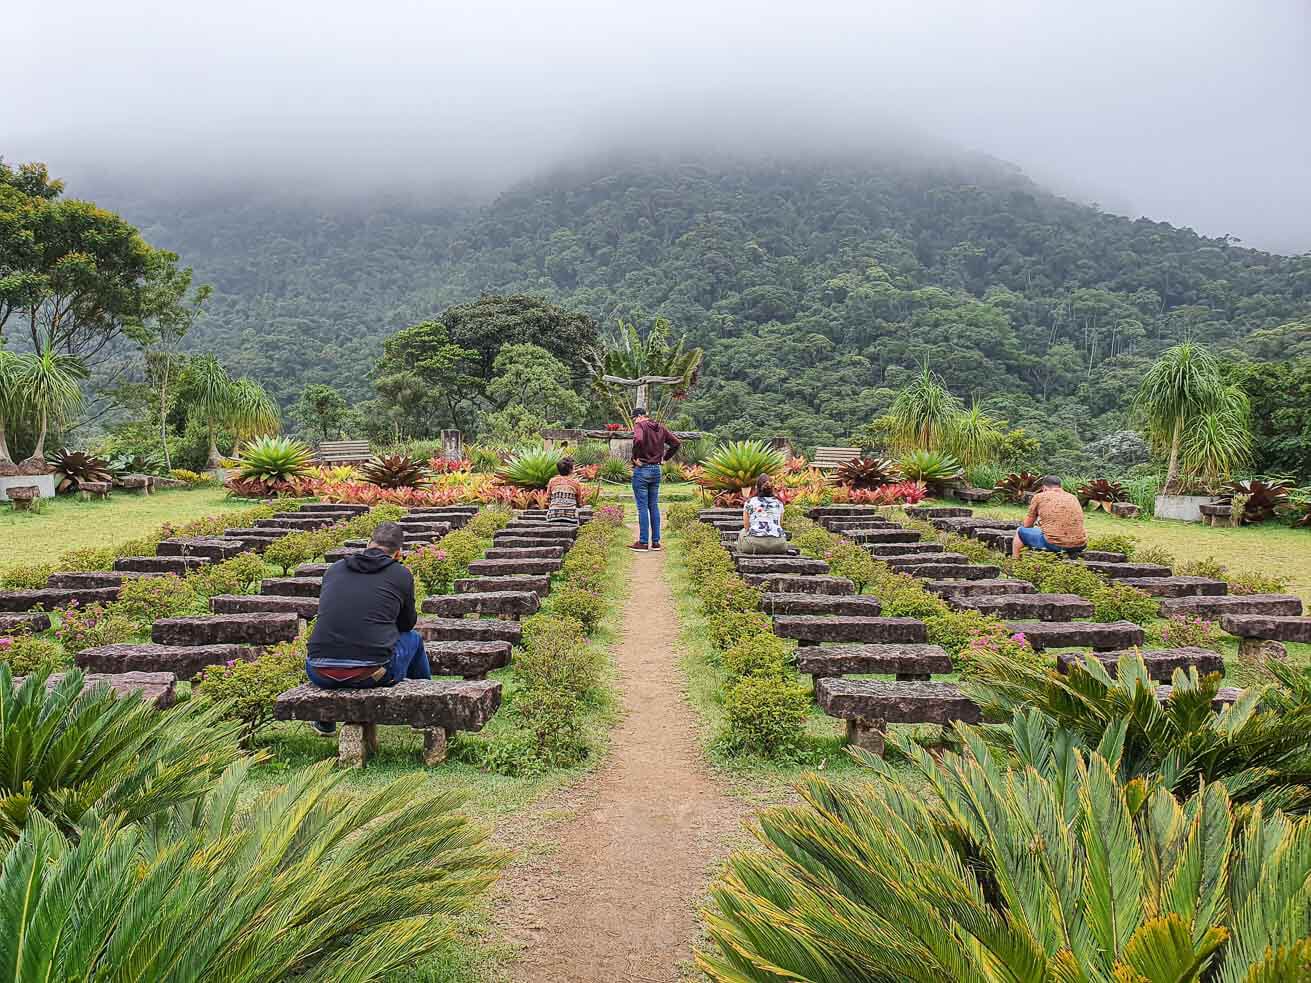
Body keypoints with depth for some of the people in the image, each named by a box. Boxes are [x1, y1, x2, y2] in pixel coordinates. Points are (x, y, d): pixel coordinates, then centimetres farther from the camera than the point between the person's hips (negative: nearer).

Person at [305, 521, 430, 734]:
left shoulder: (334, 569, 12)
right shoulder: (401, 575, 3)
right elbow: (408, 623, 19)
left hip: (322, 676, 3)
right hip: (374, 674, -3)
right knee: (413, 638, 28)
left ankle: (324, 721, 45)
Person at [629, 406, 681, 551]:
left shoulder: (640, 425, -11)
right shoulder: (661, 427, 10)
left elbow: (638, 440, -31)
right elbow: (675, 443, 11)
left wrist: (635, 457, -18)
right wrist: (665, 458, 12)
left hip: (642, 470, -6)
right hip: (656, 470, 7)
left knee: (642, 507, -2)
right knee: (654, 506, 12)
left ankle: (643, 542, 1)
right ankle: (656, 542, 13)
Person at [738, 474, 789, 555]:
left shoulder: (749, 502, 8)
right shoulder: (778, 503, 13)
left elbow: (746, 527, 12)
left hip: (754, 544, -1)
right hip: (777, 545, 2)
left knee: (742, 533, 32)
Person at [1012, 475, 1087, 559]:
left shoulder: (1039, 497, 7)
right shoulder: (1073, 498, 19)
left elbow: (1027, 525, 18)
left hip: (1054, 545, -5)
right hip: (1080, 546, 5)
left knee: (1020, 531, 18)